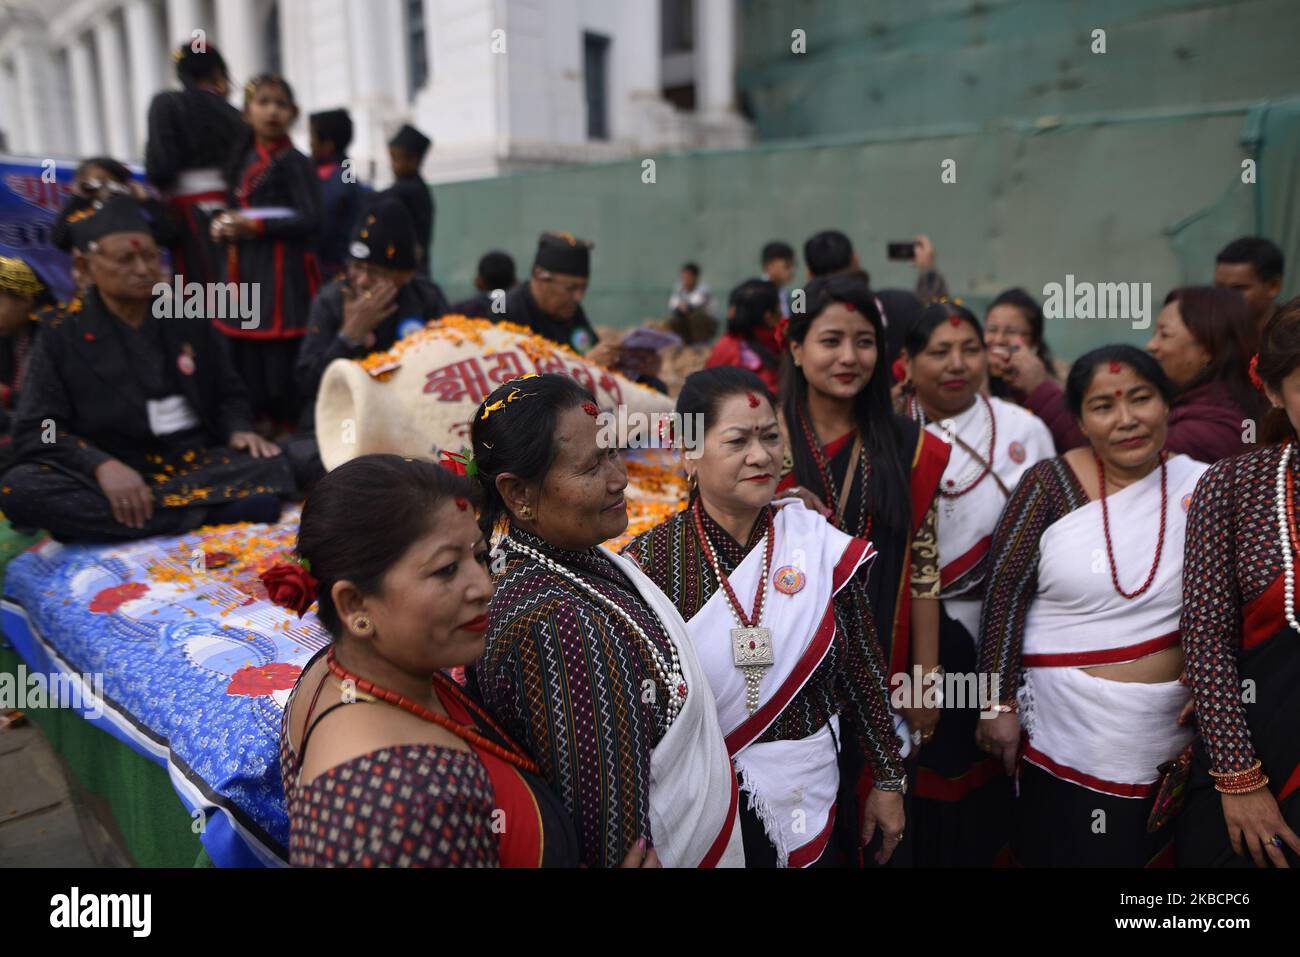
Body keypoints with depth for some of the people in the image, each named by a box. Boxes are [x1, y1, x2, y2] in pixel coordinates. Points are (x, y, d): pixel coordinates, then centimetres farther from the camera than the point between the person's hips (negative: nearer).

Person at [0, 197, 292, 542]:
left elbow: (229, 393, 17)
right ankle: (201, 514, -34)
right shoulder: (61, 335, 2)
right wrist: (101, 465, -23)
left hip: (197, 465, 1)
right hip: (109, 477, -1)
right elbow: (35, 432, -4)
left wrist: (238, 431, -7)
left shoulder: (188, 315, 9)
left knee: (269, 470, -27)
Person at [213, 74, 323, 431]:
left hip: (283, 271, -7)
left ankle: (288, 430, 4)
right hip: (246, 268, 7)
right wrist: (226, 225, 1)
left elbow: (311, 220, -14)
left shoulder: (294, 162, -6)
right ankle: (259, 427, 21)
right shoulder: (243, 158, 16)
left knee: (280, 356, -7)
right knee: (247, 353, 9)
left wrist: (255, 226, -13)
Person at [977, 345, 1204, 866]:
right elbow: (1004, 594, -9)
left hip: (1173, 730, 2)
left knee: (1154, 849, 17)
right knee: (1062, 851, 11)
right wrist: (999, 703, -9)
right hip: (1063, 726, -2)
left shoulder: (1203, 486, -2)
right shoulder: (1049, 484, -10)